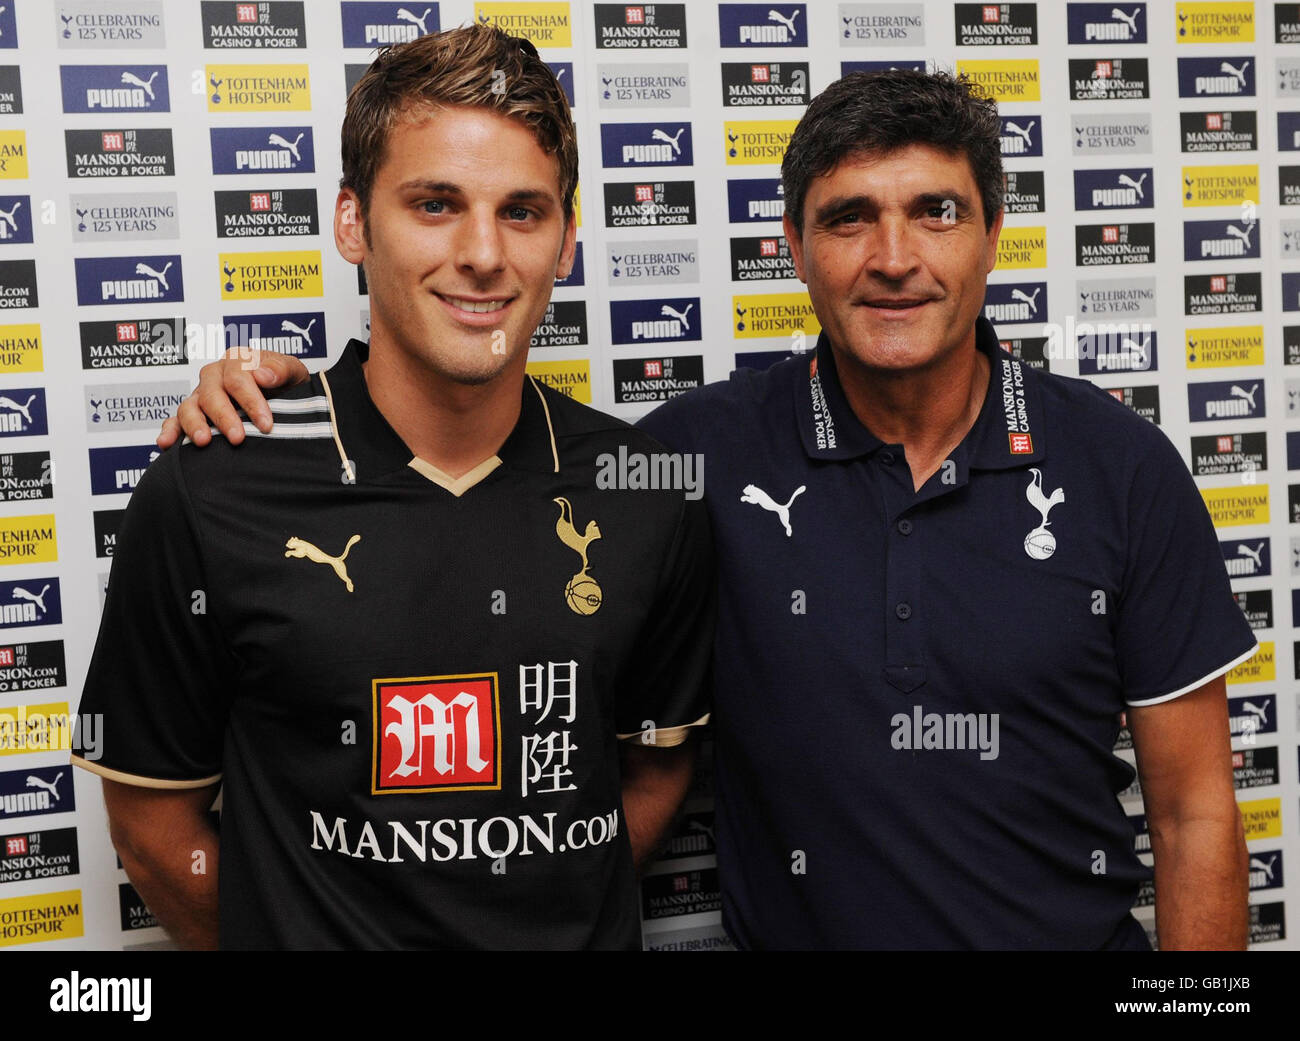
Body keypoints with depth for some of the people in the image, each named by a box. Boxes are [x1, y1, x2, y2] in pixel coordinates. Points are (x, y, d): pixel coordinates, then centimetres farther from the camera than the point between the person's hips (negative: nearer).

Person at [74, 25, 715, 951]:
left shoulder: (647, 494, -8)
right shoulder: (204, 499, -15)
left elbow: (658, 764, 4)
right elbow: (150, 811, -6)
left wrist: (562, 912, -3)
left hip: (585, 938, 3)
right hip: (312, 933, -2)